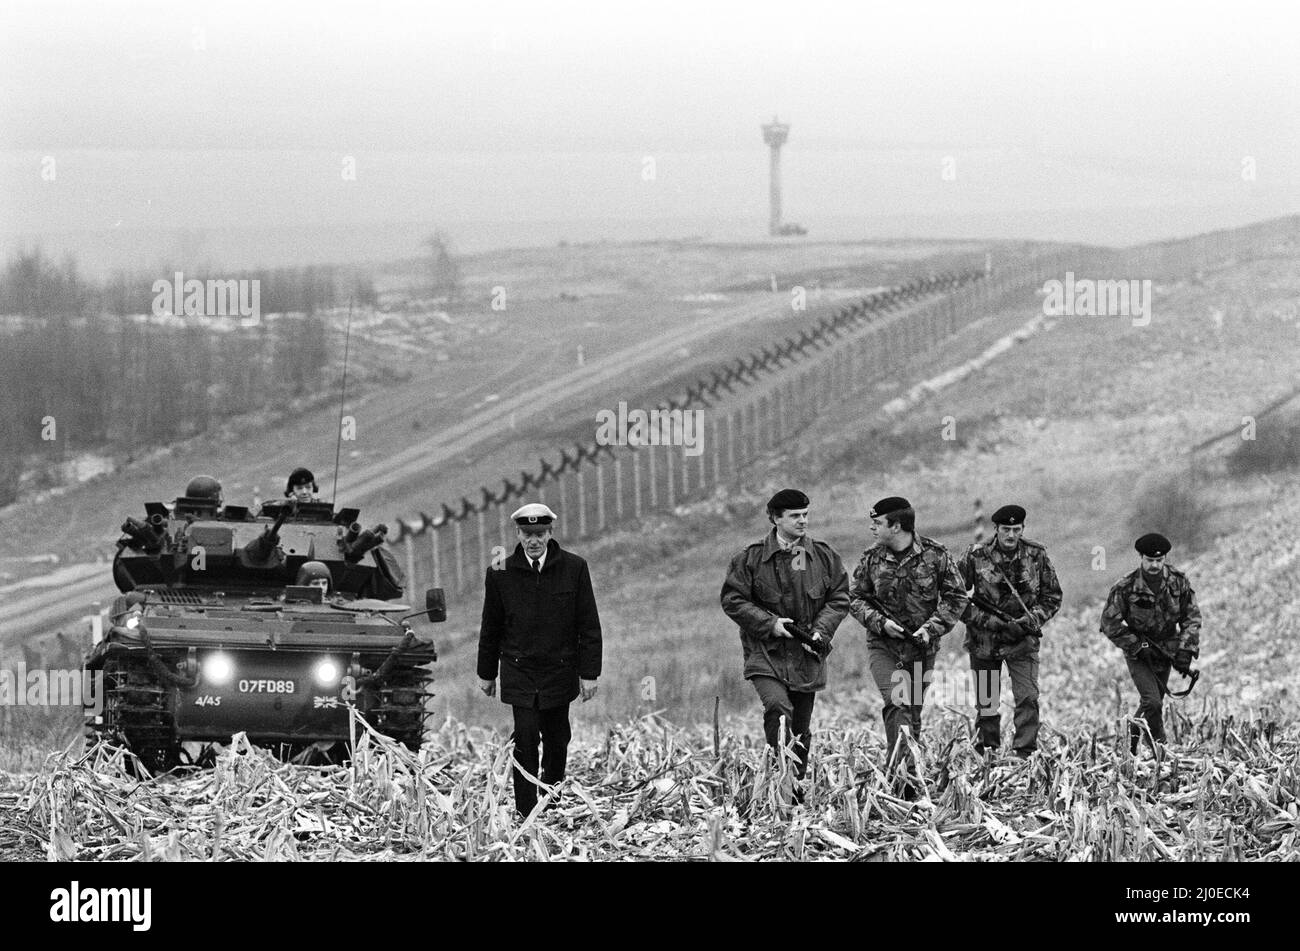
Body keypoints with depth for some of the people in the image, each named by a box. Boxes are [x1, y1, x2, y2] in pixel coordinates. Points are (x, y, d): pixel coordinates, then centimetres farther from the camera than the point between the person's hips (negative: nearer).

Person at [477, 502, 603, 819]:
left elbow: (589, 625, 0)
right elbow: (490, 627, 8)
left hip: (560, 671, 1)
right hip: (519, 672, -1)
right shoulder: (501, 573, -2)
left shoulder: (574, 568, -3)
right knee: (526, 740, -10)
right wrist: (486, 673, 12)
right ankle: (526, 814, -6)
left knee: (557, 740, 9)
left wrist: (589, 673, -3)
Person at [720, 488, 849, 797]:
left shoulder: (823, 556, 5)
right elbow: (732, 600, -3)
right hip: (766, 652, -4)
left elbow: (840, 598, 10)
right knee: (778, 707, -28)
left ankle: (797, 791, 22)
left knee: (801, 726, 9)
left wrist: (821, 631, -7)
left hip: (807, 655, 4)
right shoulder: (750, 558, -5)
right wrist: (770, 623, -13)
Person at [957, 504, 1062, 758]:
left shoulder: (1036, 555, -3)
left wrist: (1032, 619, -11)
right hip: (984, 640, 0)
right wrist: (988, 621, -14)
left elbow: (1053, 597, 6)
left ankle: (1025, 753, -11)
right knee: (986, 703, 7)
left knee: (1028, 697, -13)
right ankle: (987, 754, 20)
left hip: (1023, 640, 0)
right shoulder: (976, 556, -8)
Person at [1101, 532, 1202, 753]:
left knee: (1153, 701, 13)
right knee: (1153, 703, -18)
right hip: (1138, 651, -4)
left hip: (1166, 650, 4)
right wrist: (1137, 646, -17)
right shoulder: (1126, 586, -18)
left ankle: (1134, 734, 37)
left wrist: (1185, 651, -13)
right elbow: (1109, 623, -11)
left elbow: (1192, 617, -1)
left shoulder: (1179, 582, -9)